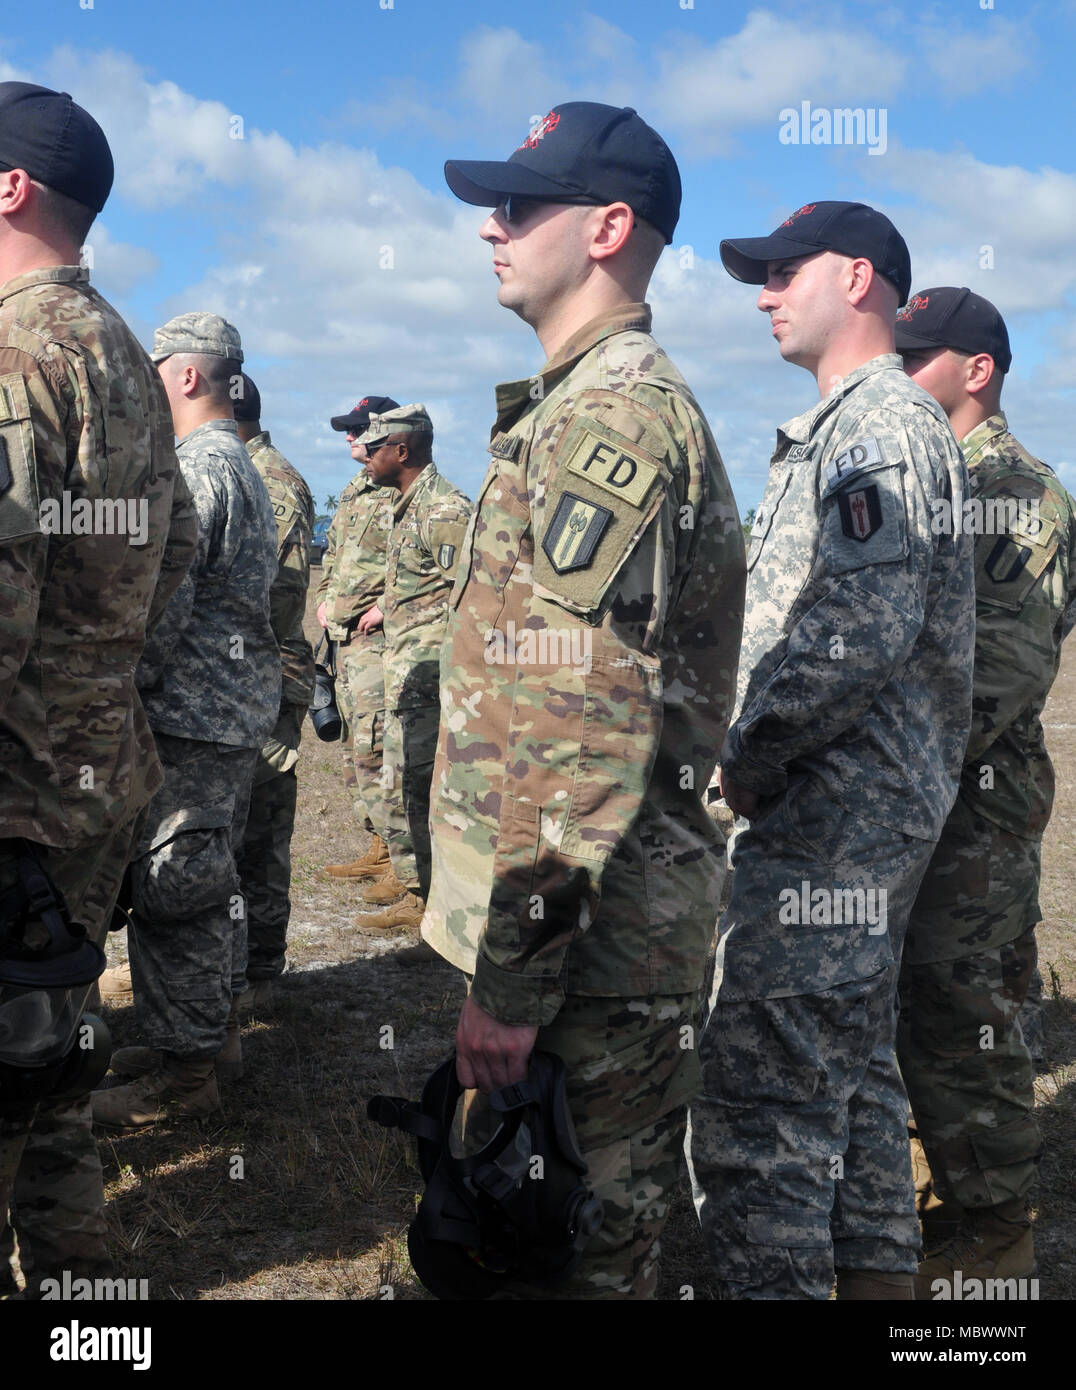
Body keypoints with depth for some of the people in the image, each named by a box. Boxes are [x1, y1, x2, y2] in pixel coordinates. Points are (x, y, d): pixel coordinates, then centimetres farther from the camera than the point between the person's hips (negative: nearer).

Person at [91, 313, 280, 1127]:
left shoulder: (197, 465, -15)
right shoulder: (246, 466, 18)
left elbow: (165, 604, -22)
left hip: (192, 718, -10)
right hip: (244, 710, 10)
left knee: (172, 885, -4)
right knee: (213, 875, 18)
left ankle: (186, 1068, 4)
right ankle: (216, 1027, 29)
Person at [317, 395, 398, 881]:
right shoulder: (354, 491, 19)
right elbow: (333, 551, 29)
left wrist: (386, 606, -20)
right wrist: (326, 596, 14)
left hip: (380, 638, -10)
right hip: (346, 638, 10)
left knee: (373, 748, -14)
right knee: (355, 749, 12)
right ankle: (379, 848, 19)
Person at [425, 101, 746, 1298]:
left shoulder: (609, 416, -17)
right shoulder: (579, 406, 17)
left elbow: (587, 731, -25)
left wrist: (511, 980, -21)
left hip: (588, 932, -10)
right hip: (599, 919, 10)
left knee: (579, 1252, 4)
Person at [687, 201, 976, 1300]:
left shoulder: (880, 424, -12)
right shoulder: (847, 426, 21)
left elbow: (863, 629, -24)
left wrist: (748, 756, -15)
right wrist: (755, 755, 14)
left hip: (826, 820, -11)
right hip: (858, 814, 11)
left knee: (757, 1107, -9)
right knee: (853, 1079, 18)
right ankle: (876, 1272, 29)